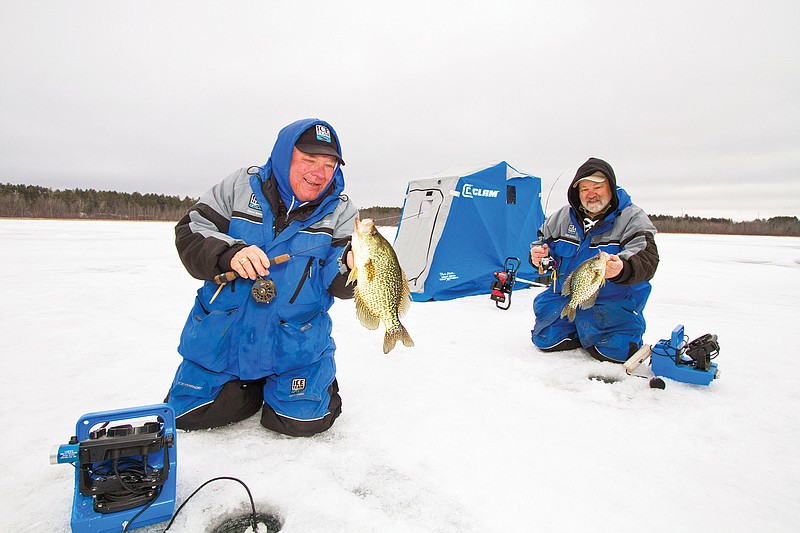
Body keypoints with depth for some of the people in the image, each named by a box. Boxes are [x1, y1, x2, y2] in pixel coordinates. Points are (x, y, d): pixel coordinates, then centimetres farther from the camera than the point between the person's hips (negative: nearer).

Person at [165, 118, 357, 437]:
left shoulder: (340, 212, -4)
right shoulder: (242, 186, -3)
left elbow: (338, 284, -11)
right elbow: (190, 232, -4)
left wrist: (350, 265, -35)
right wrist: (229, 253, -25)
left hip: (296, 346, -1)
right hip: (221, 336, 2)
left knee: (303, 421, -10)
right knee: (186, 415, 6)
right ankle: (251, 388, 33)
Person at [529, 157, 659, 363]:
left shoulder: (633, 218, -9)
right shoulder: (562, 217, 4)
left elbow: (647, 260, -24)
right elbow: (542, 241, 16)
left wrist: (622, 269, -48)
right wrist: (537, 255, -11)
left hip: (613, 301, -3)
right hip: (566, 297, 4)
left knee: (616, 351, -20)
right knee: (545, 340, -6)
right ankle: (580, 333, 25)